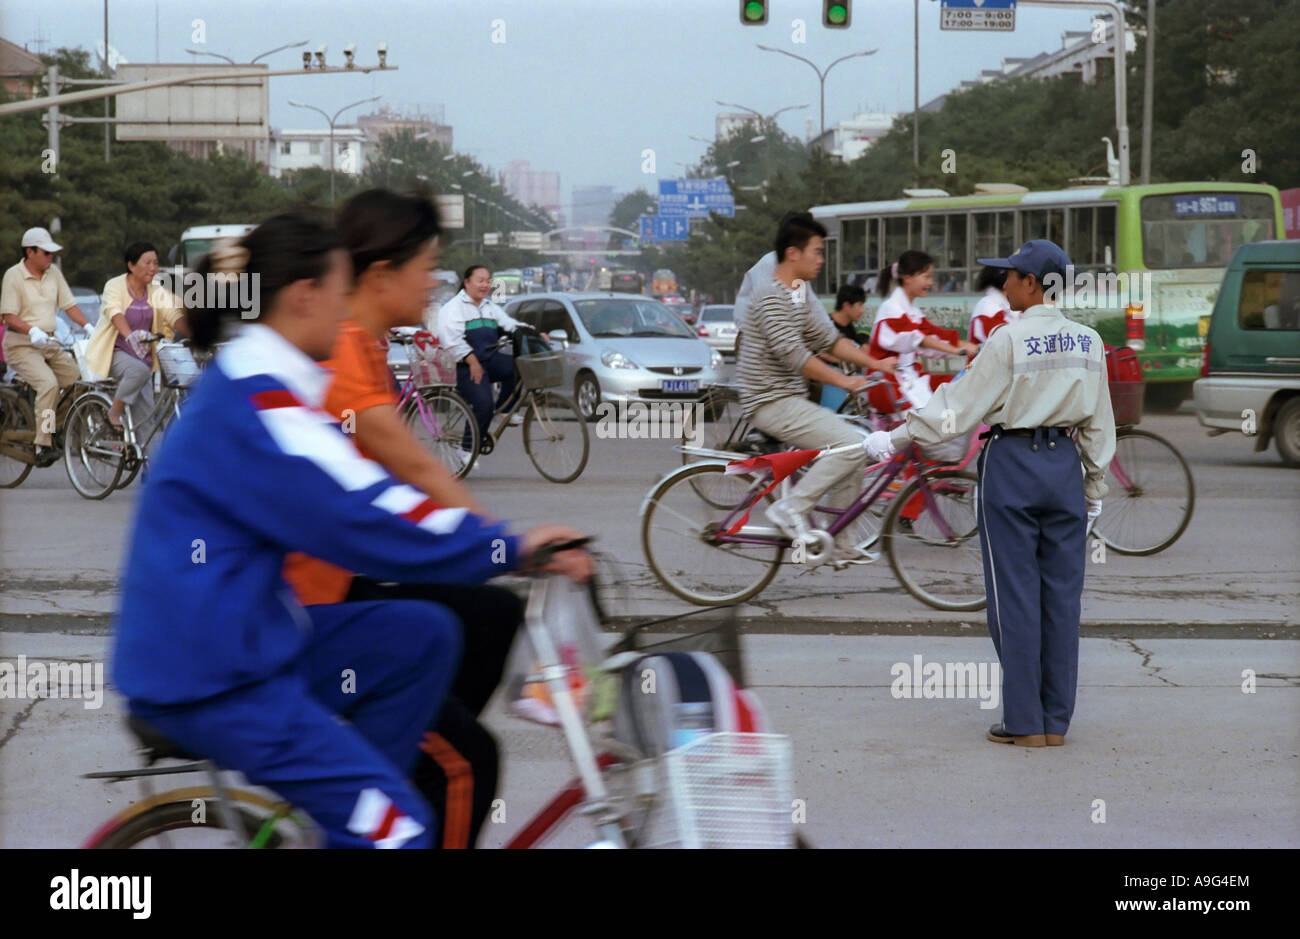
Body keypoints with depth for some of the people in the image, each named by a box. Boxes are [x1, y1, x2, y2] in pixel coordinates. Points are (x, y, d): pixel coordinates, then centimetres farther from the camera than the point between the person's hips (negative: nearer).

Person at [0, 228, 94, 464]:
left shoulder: (53, 272, 10)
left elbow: (69, 305, 12)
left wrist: (88, 327, -4)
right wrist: (32, 331, -29)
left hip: (49, 344, 7)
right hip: (21, 345, -7)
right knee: (49, 384, -28)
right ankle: (42, 447, -28)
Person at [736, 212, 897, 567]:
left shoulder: (793, 298, 17)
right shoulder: (771, 297, -16)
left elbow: (828, 339, 18)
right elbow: (794, 355, -24)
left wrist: (876, 363, 10)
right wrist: (843, 381, -22)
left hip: (788, 401, 10)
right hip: (773, 403, -10)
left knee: (851, 453, 9)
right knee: (852, 445, -20)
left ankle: (841, 547, 11)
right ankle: (791, 508, -14)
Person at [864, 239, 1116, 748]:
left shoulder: (1009, 339, -12)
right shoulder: (1087, 341, 5)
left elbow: (958, 406, -10)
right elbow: (1099, 423, 10)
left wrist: (894, 439, -3)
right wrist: (1095, 488, 20)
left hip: (1012, 464, -5)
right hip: (1065, 465, 5)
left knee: (1015, 593, 1)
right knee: (1061, 593, 7)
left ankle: (1024, 721, 2)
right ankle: (1056, 721, 10)